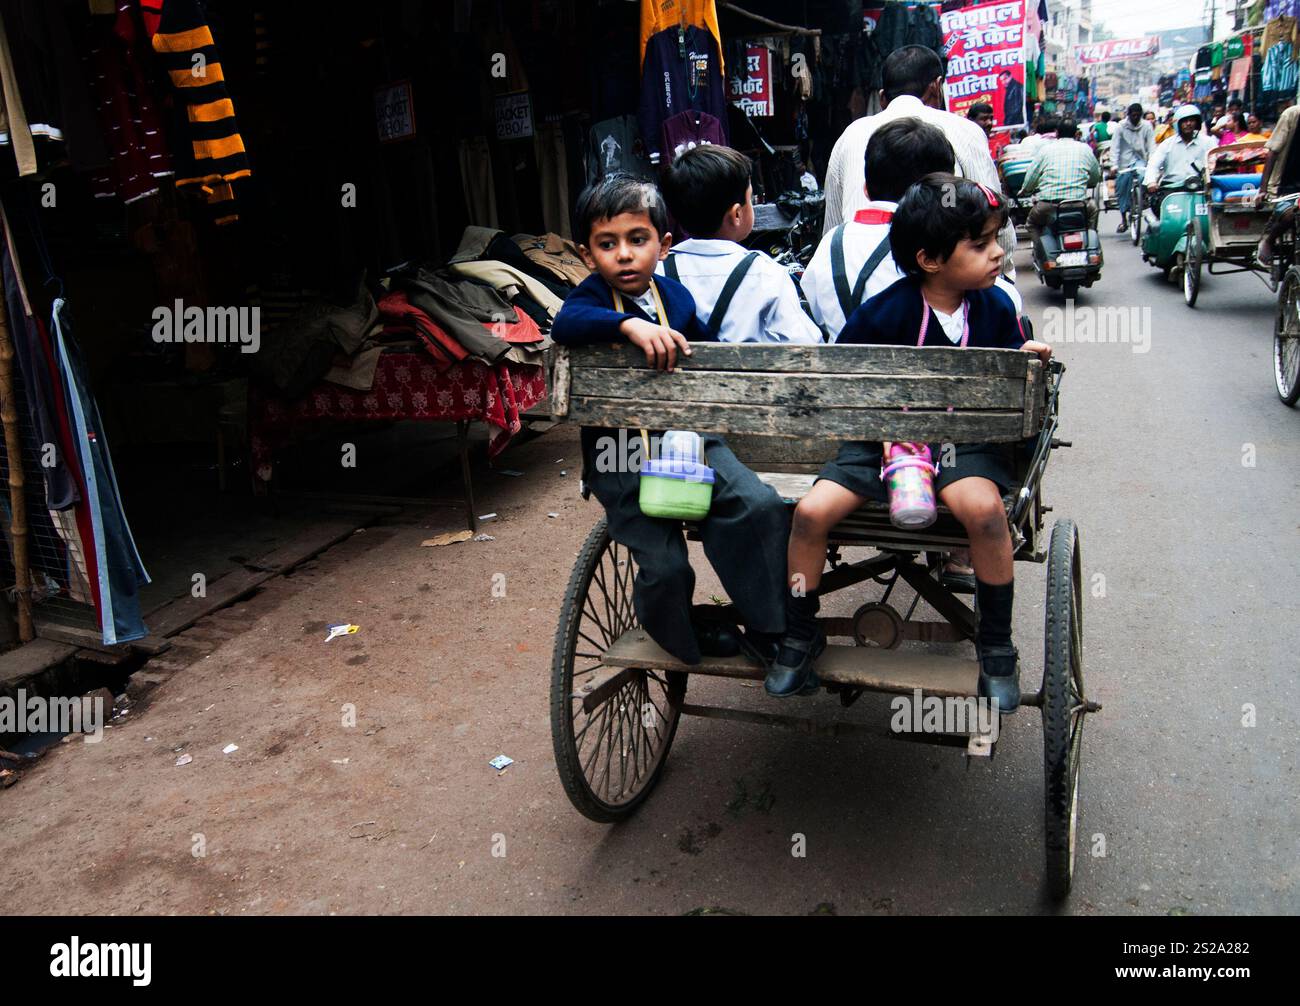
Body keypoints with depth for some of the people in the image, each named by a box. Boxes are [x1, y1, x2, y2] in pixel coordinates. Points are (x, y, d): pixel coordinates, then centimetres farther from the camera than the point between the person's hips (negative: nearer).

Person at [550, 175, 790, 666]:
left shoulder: (676, 296, 5)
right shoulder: (594, 296, -8)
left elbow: (700, 347, 22)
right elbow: (565, 324, -32)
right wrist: (630, 324, -46)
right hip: (619, 451, -3)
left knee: (762, 507, -16)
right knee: (665, 565, -12)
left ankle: (770, 626, 4)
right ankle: (683, 634, 24)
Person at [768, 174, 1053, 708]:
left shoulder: (995, 306, -2)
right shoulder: (884, 313, -12)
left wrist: (1027, 361, -11)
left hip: (967, 436, 1)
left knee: (982, 507, -32)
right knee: (811, 511, -19)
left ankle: (996, 643, -8)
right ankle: (800, 635, 5)